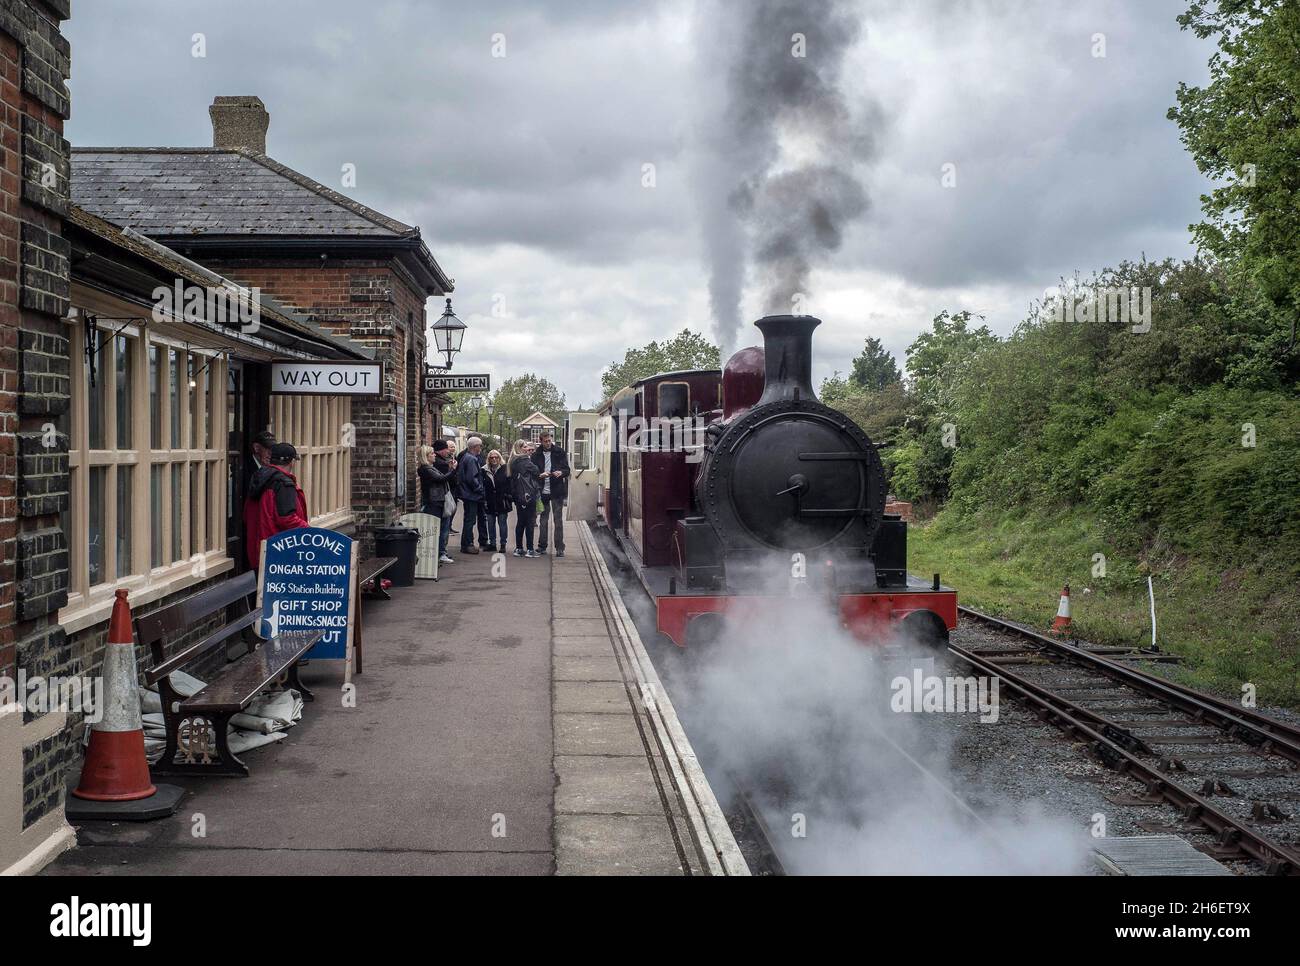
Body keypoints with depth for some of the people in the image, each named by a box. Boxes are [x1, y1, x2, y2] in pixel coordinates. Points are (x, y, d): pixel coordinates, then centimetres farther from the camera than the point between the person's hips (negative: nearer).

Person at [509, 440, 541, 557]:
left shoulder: (513, 461, 13)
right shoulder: (524, 460, -12)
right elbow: (536, 471, -9)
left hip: (518, 496, 8)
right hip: (528, 494, -8)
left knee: (520, 522, 12)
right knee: (530, 522, -4)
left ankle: (518, 548, 15)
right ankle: (530, 550, -3)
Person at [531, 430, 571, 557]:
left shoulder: (560, 452, 2)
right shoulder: (536, 455, 5)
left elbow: (567, 469, 2)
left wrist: (561, 473, -20)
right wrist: (540, 475, -17)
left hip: (556, 491, -2)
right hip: (542, 491, 2)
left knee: (558, 520, -1)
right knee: (543, 519, 9)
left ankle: (559, 548, 2)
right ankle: (542, 546, 17)